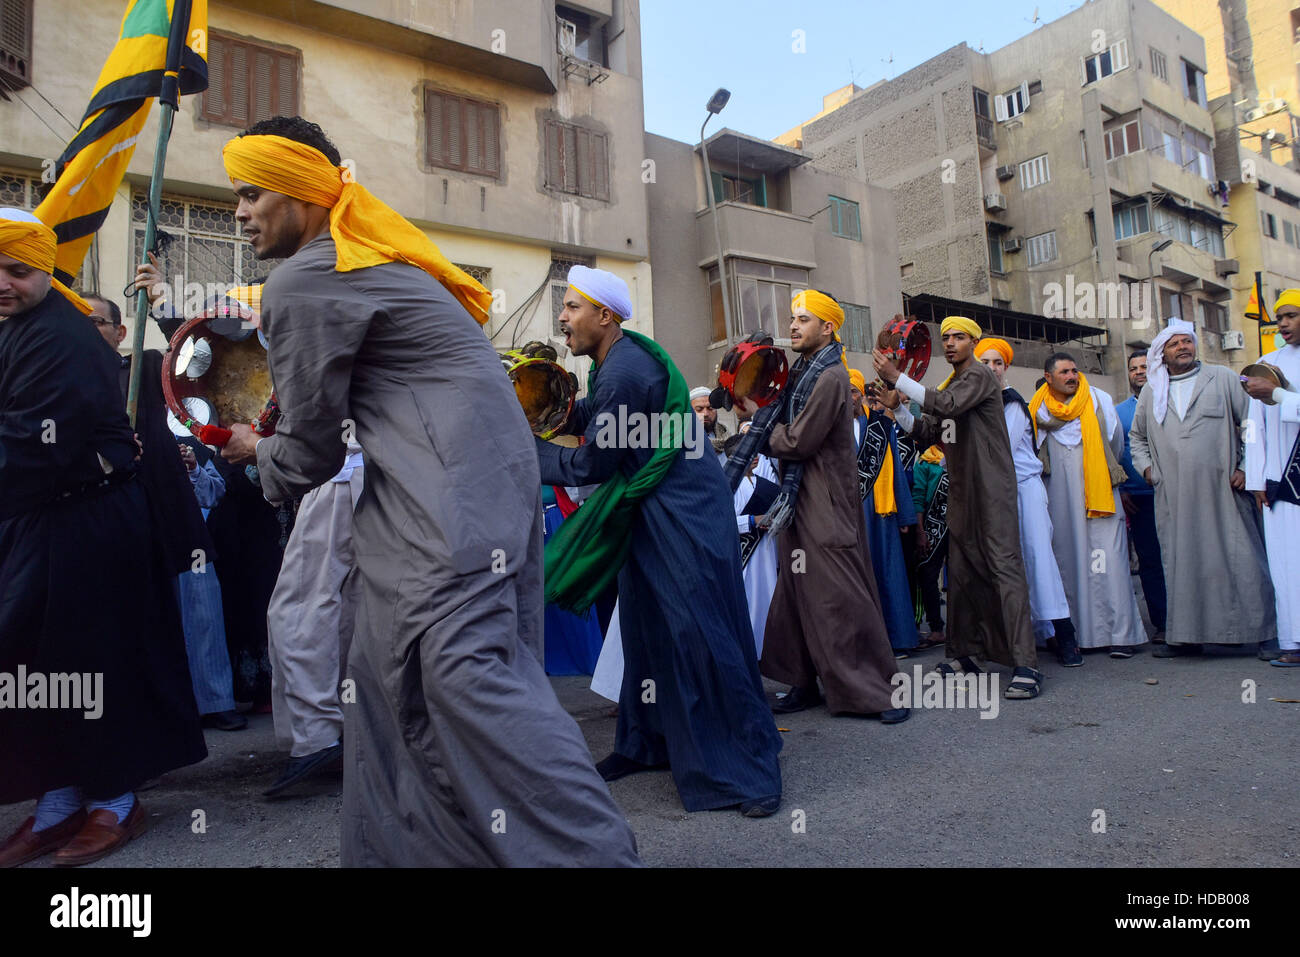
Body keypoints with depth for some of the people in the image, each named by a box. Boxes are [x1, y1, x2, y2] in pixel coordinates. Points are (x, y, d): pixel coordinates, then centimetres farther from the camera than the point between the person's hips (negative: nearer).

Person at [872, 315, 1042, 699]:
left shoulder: (979, 375, -5)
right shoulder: (949, 385, 19)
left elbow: (948, 406, -24)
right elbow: (927, 435, 18)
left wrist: (898, 378, -20)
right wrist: (897, 407, 5)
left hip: (992, 489, -8)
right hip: (961, 492, 8)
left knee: (1005, 568, -12)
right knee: (961, 571, 10)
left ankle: (1026, 665, -13)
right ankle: (966, 653, 19)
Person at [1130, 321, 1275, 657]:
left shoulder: (1223, 378, 9)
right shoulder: (1151, 391, 16)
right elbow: (1137, 435, 28)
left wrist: (1247, 468, 0)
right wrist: (1145, 466, 13)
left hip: (1223, 491, -2)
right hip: (1174, 498, 2)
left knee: (1240, 560, -3)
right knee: (1181, 564, 3)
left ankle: (1264, 632, 6)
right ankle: (1186, 635, 9)